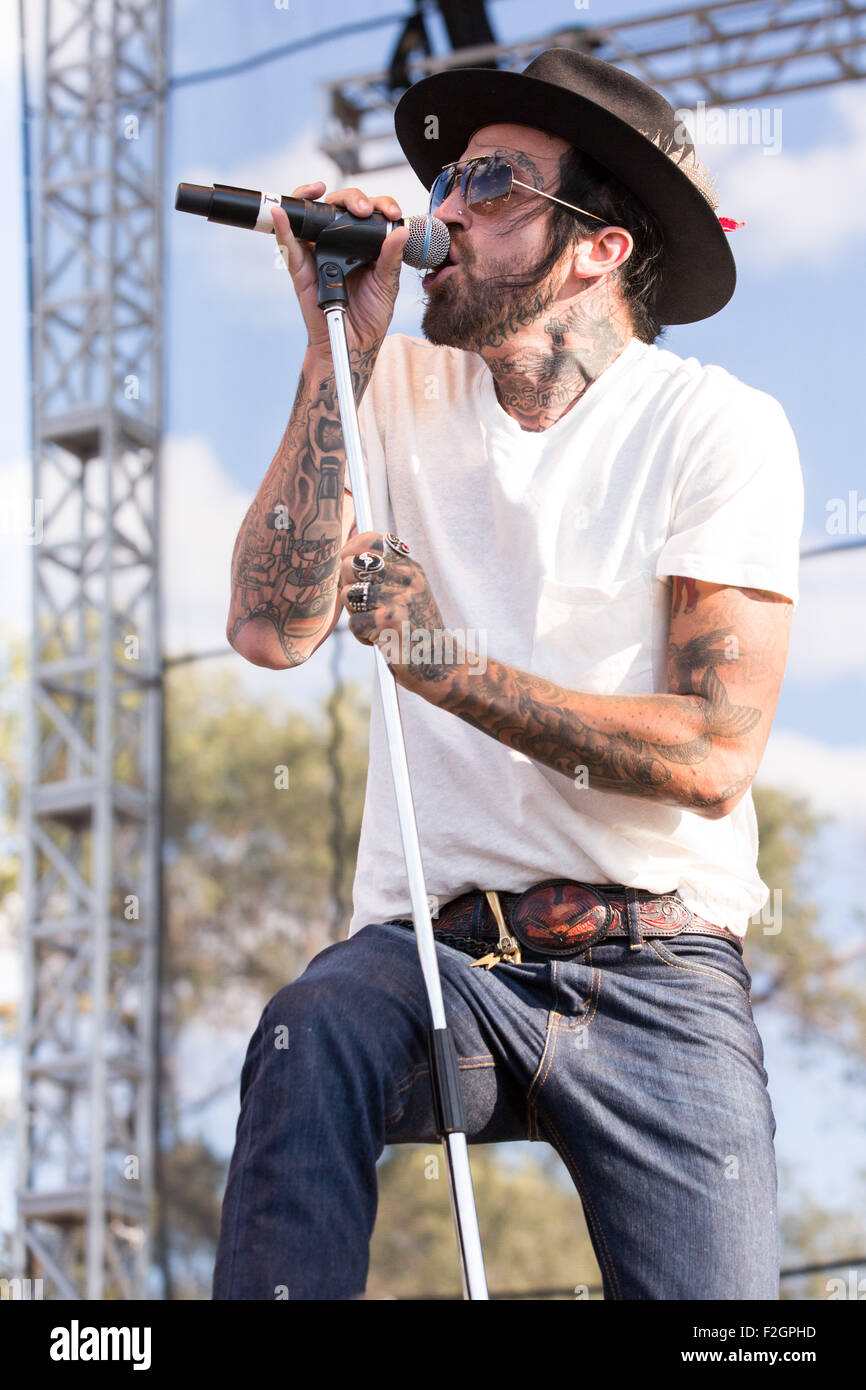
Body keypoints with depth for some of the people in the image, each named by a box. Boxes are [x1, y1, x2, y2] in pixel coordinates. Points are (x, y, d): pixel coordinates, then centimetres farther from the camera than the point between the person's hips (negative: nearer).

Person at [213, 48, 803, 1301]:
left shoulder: (722, 430, -2)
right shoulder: (405, 390, 9)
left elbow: (713, 755, -10)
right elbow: (274, 629, -4)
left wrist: (454, 666, -16)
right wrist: (340, 357, -5)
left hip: (655, 971, -2)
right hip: (433, 945, 2)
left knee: (710, 1301, -20)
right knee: (314, 1032, -32)